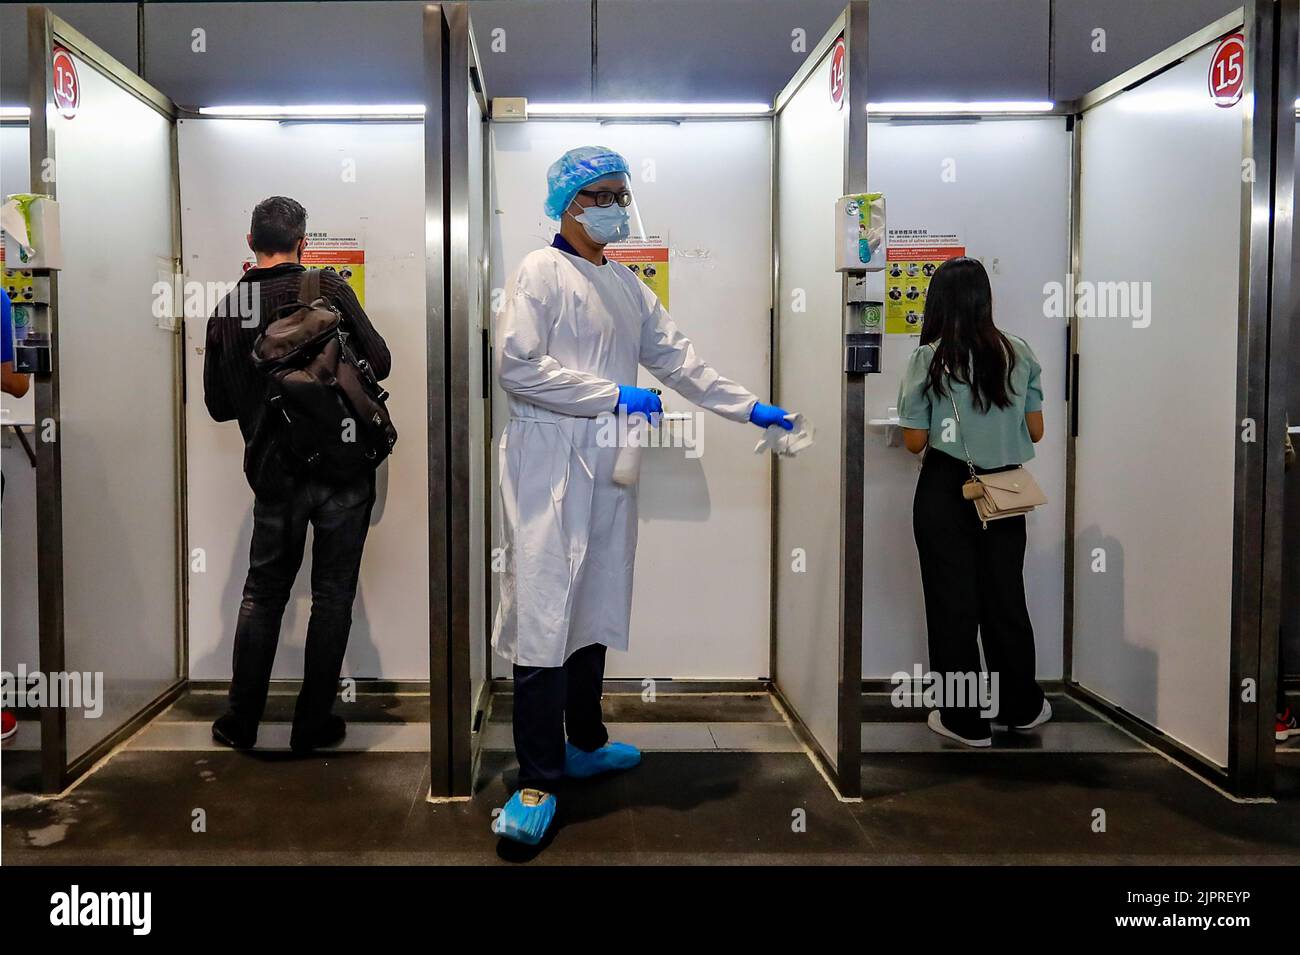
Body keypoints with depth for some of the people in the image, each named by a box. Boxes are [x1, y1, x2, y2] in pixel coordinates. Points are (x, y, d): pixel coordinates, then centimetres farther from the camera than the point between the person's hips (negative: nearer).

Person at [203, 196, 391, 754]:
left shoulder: (225, 311, 3)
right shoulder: (327, 289, -6)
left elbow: (218, 405, 10)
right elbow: (379, 362, -4)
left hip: (273, 472, 3)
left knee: (263, 590, 17)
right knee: (332, 594, 7)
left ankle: (241, 722, 23)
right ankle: (312, 724, 14)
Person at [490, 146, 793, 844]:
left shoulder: (625, 284, 19)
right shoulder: (541, 272, -3)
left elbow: (676, 358, 21)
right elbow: (518, 367, -13)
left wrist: (749, 408, 16)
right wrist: (615, 396, -14)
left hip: (607, 467, 7)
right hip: (550, 463, -7)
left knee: (595, 605, 13)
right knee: (544, 616, -8)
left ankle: (584, 742, 28)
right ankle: (538, 781, -1)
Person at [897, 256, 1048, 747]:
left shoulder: (929, 360, -10)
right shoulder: (1019, 354, -1)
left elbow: (915, 442, -9)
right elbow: (1035, 432, 3)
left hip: (946, 491, -3)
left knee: (953, 602, 7)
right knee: (1005, 598, 16)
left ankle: (965, 720, 16)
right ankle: (1022, 707, 31)